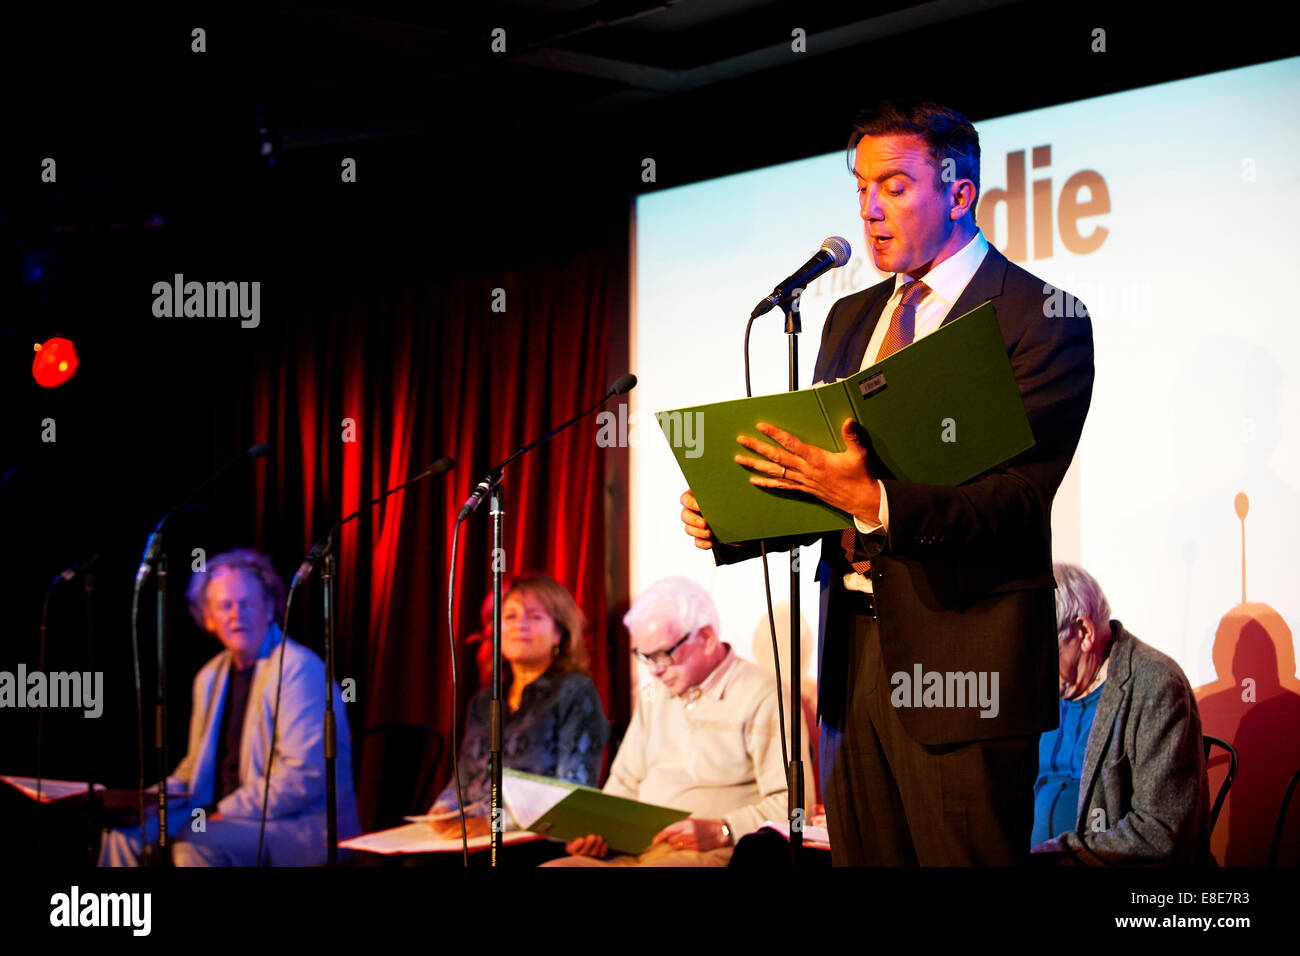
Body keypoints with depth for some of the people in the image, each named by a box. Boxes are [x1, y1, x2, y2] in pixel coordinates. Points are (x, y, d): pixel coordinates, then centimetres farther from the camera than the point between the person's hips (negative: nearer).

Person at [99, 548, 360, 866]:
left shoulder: (299, 669, -12)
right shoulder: (210, 676, 15)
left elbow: (303, 776, -20)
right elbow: (197, 765, 24)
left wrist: (227, 812, -18)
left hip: (305, 825, -8)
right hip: (224, 818, 8)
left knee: (196, 842, -31)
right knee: (125, 832, -7)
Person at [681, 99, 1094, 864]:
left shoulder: (1044, 319, -7)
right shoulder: (852, 318, 16)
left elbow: (1018, 500, -17)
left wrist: (874, 501, -30)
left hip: (966, 654, -6)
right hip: (856, 647, 7)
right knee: (864, 858, 12)